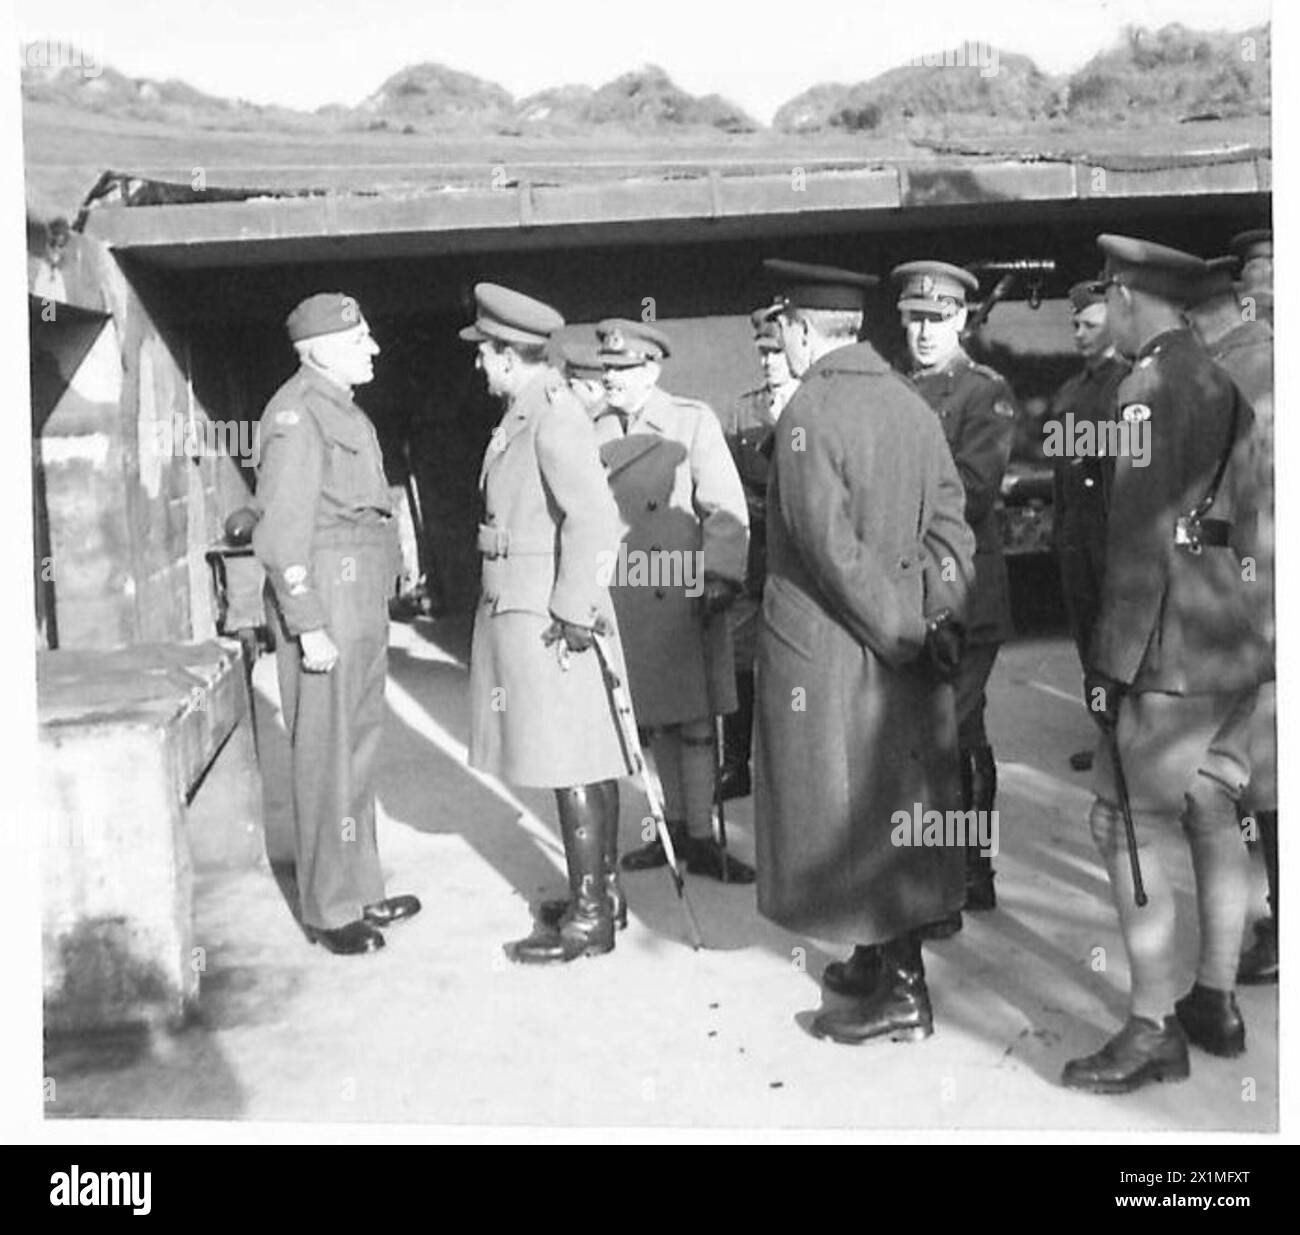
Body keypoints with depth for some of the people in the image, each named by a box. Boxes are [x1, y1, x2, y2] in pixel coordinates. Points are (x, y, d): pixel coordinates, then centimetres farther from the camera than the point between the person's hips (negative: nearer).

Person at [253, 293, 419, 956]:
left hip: (363, 602, 10)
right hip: (323, 598, -10)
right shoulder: (297, 413, -13)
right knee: (327, 755, -3)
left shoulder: (342, 409, 17)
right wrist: (309, 626, -22)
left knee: (358, 746, 15)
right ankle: (330, 910, 7)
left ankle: (360, 888, 26)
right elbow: (281, 533, -18)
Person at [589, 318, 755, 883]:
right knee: (656, 720, 12)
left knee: (694, 720, -1)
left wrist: (719, 579, -15)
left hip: (684, 597, -4)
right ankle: (675, 828, 23)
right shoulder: (595, 432, 9)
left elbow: (725, 509, -6)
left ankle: (700, 839, 8)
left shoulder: (693, 421, -2)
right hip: (623, 599, 4)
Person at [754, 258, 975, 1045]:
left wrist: (908, 633, -14)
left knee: (849, 809, 3)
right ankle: (885, 959, 31)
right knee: (898, 804, 16)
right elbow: (949, 521, 3)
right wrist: (938, 619, -1)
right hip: (899, 644, 8)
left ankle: (901, 989, 10)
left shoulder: (809, 414, -16)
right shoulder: (911, 403, 7)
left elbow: (836, 551, -20)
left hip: (827, 648, -7)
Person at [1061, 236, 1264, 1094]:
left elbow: (1141, 536, -18)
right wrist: (1233, 614, 21)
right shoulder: (1225, 386, 15)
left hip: (1173, 650, -9)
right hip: (1235, 641, 9)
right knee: (1215, 820, 14)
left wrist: (1114, 663, -16)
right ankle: (1217, 1005, 25)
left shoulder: (1151, 386, -13)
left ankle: (1155, 1031, 2)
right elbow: (1241, 523, 18)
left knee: (1125, 828, -4)